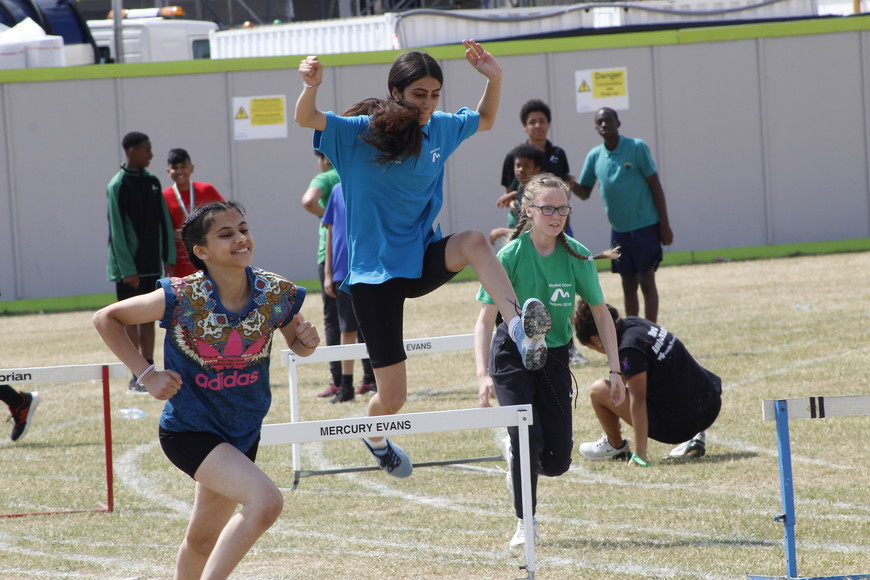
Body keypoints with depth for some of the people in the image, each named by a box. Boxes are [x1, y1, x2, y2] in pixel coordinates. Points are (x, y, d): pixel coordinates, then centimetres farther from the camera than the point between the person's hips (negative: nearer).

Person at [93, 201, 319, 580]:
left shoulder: (276, 293, -12)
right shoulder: (182, 298, -22)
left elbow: (295, 343, 8)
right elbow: (106, 319, -9)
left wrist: (306, 342, -16)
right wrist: (146, 375, -14)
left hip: (242, 433, 5)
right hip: (189, 431, -5)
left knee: (203, 539, 21)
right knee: (266, 501, -27)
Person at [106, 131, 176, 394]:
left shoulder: (152, 183, 8)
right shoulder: (119, 185, -11)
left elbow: (164, 222, 11)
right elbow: (117, 230, -14)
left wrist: (168, 259, 5)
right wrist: (127, 269, -17)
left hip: (150, 264, 6)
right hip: (129, 266, -6)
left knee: (149, 317, 8)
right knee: (132, 319, -3)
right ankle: (136, 378, -2)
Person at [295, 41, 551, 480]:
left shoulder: (440, 129, 2)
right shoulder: (362, 134, -11)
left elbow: (485, 120, 22)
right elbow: (306, 119, -24)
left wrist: (494, 79, 3)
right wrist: (310, 87, -46)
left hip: (423, 259, 4)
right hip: (375, 274, -4)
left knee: (474, 242, -32)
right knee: (392, 397, 0)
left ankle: (520, 330, -45)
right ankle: (375, 439, 36)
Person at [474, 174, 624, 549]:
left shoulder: (577, 257, -11)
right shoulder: (510, 257, -18)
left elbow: (601, 314, -1)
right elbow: (485, 320, -17)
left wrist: (615, 370, -6)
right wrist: (483, 375, -29)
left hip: (554, 358, 3)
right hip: (512, 355, -3)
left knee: (557, 461, -3)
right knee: (529, 439, -19)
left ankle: (513, 453, 33)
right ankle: (524, 524, 2)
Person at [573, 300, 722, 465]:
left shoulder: (630, 349, -19)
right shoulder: (634, 323, 7)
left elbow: (638, 400, -23)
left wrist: (640, 455, -23)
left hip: (678, 424, -9)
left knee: (598, 391, -3)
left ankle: (616, 446, 24)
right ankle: (696, 436, 23)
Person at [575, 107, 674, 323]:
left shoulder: (637, 148, -8)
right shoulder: (594, 157, 5)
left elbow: (655, 185, -6)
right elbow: (584, 192, 11)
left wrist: (665, 224, -9)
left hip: (645, 226, -5)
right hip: (619, 230, 5)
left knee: (646, 281, -5)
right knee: (628, 285, 9)